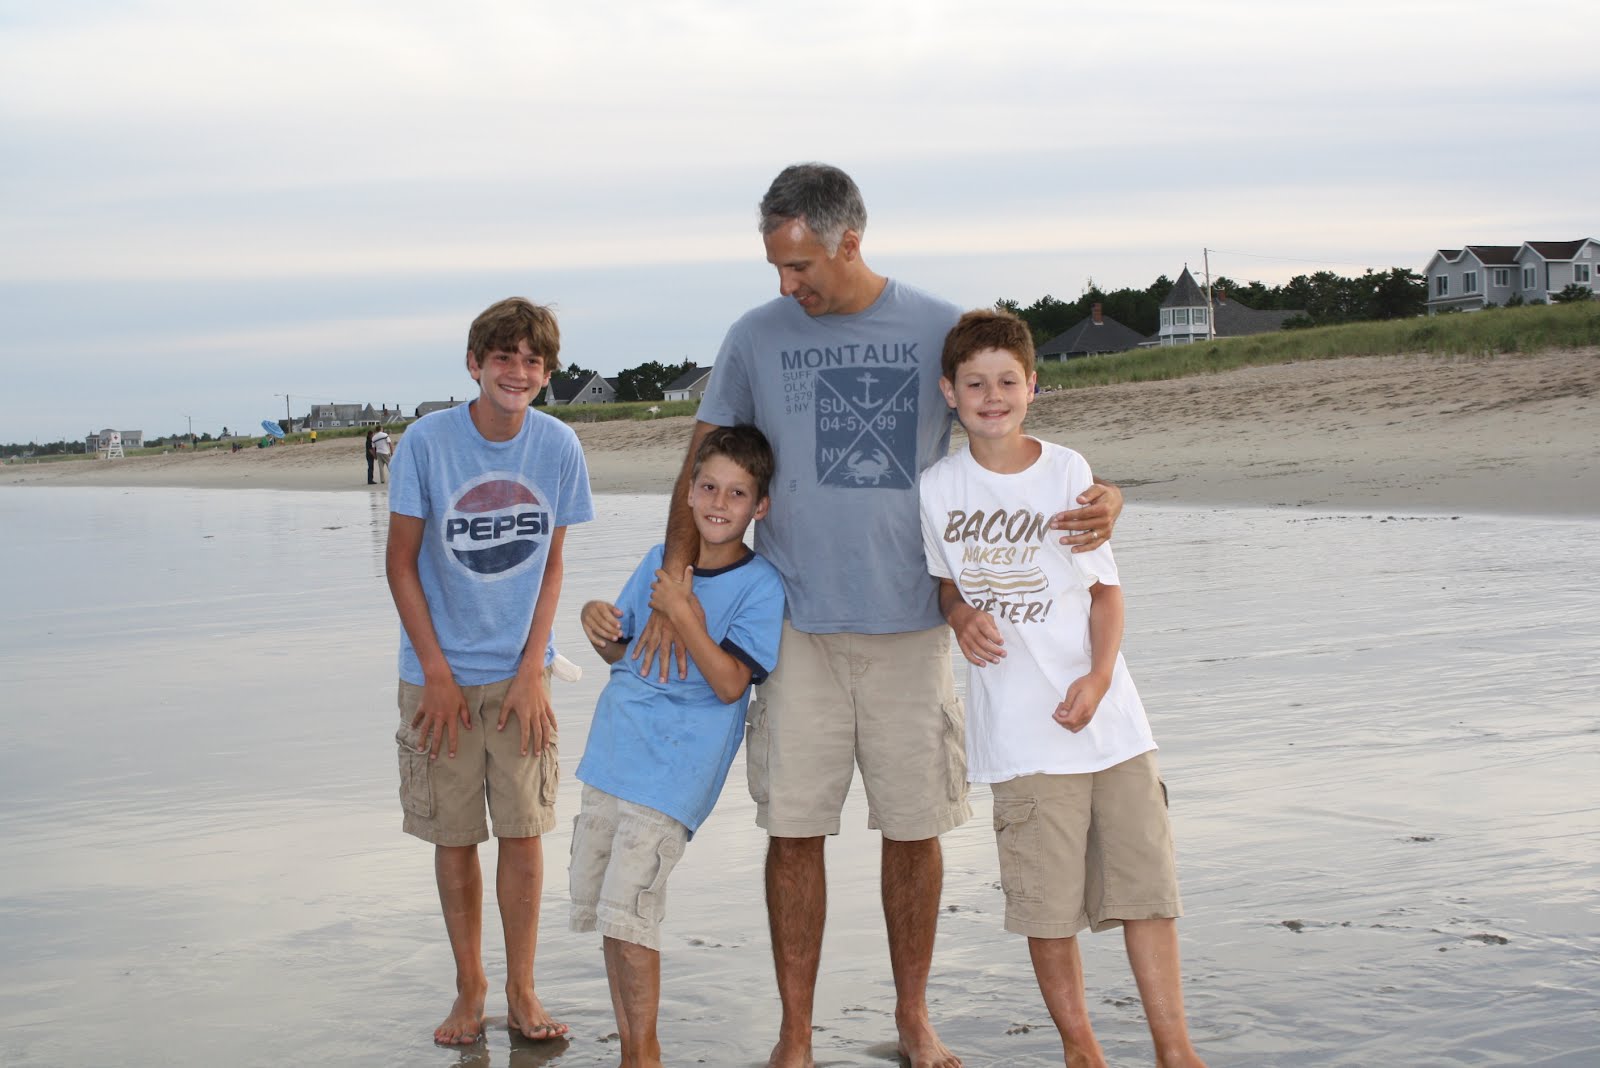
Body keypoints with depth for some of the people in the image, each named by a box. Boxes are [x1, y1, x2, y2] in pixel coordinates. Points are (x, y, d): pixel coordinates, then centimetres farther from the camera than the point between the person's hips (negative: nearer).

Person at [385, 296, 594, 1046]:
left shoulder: (559, 447, -5)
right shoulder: (428, 441, -11)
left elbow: (552, 564, 3)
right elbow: (401, 563, -5)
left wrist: (532, 670, -4)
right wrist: (438, 674, -8)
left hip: (520, 673, 1)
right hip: (441, 673, -1)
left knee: (524, 831, 1)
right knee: (454, 836, 6)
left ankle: (520, 991, 15)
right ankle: (469, 988, 20)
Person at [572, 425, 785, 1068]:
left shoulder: (760, 586, -9)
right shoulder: (660, 561, 8)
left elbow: (730, 683, -17)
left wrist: (681, 611, -21)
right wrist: (597, 622, -4)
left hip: (673, 771, -6)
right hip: (611, 754, 6)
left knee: (627, 913, -11)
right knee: (602, 911, 9)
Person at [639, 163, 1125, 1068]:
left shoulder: (943, 331, 1)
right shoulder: (757, 338, 2)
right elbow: (706, 460, 10)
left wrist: (1099, 498, -10)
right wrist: (674, 583, 2)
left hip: (910, 623, 0)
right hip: (798, 626, 0)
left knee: (915, 827, 8)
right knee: (795, 830, 0)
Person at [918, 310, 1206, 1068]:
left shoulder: (1066, 470, 0)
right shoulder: (938, 488, 2)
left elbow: (1106, 586, 3)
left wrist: (1098, 677, -12)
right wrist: (962, 616, -6)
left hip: (1103, 713, 0)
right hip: (1019, 728, 0)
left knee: (1146, 880, 3)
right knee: (1046, 899, 3)